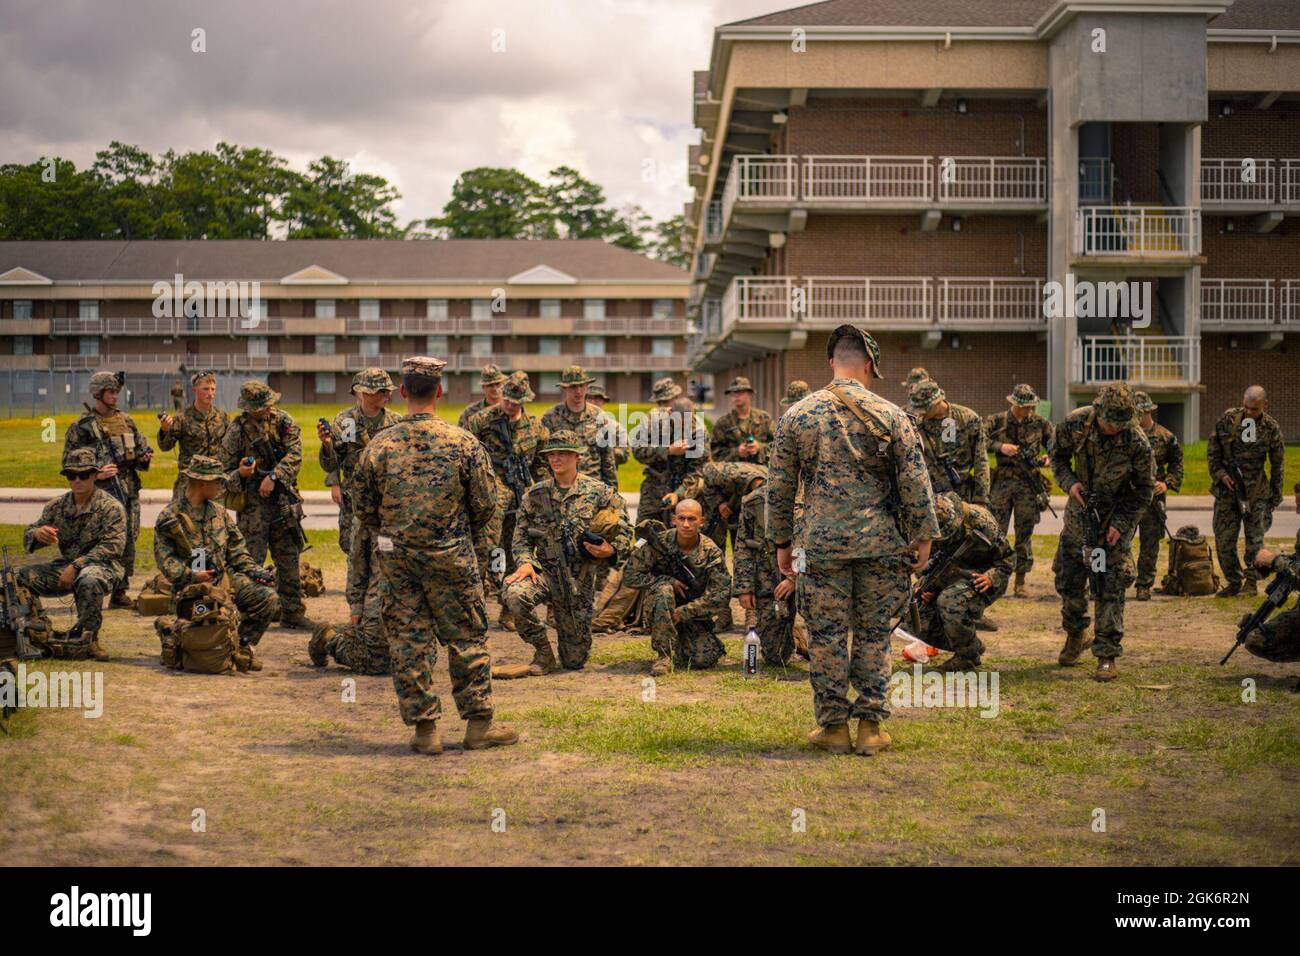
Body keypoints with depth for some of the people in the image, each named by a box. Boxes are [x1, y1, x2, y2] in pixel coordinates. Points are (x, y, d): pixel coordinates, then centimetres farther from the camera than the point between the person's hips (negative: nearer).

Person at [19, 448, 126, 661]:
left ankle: (85, 639, -23)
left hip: (101, 566, -5)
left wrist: (76, 566, -25)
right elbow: (28, 537, 10)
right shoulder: (57, 506, 8)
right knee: (22, 576, -15)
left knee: (89, 581, -40)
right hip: (65, 566, 5)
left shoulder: (110, 507, -8)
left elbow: (112, 547, -18)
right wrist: (38, 534, -17)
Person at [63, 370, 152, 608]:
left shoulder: (126, 421, 14)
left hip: (130, 493, 6)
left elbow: (142, 447, 24)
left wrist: (144, 458, 1)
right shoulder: (81, 427, -3)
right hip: (102, 495, -6)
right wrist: (96, 474, -16)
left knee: (128, 544, 7)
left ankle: (120, 593, 15)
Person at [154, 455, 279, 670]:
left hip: (225, 577, 5)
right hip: (192, 586, -5)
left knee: (268, 598, -17)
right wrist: (191, 575, -21)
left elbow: (236, 550, 19)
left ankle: (242, 644, -1)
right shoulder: (169, 516, -1)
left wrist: (255, 570, 3)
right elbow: (164, 558, -8)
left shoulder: (219, 511, 18)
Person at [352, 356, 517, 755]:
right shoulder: (463, 443, -7)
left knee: (408, 641, 7)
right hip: (451, 557, -1)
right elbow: (485, 505, -2)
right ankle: (478, 724, 11)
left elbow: (365, 512, 3)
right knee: (467, 638, 9)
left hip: (396, 558, 1)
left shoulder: (379, 446, -4)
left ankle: (424, 729, 9)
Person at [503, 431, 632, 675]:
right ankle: (543, 652, -11)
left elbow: (624, 533, 3)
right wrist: (525, 562, -10)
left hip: (580, 579, -1)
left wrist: (611, 551, -17)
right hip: (546, 570, 1)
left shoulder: (599, 492, -1)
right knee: (515, 594, -34)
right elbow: (521, 536, 9)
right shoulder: (535, 495, 5)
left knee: (574, 663, 1)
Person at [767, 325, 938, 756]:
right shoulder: (890, 415, -1)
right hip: (881, 542, 0)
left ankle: (833, 726, 11)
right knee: (873, 634, 8)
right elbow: (915, 481, -2)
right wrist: (923, 537, 5)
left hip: (822, 543, 0)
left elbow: (779, 485, 6)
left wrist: (781, 542, 14)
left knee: (826, 635, 6)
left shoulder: (797, 415, 2)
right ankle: (870, 726, 10)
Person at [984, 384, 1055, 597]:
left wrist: (1048, 457, -10)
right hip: (1002, 482, -1)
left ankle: (1020, 583, 11)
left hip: (1029, 483, 1)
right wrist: (1000, 447, -21)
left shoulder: (1040, 423, 6)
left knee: (1024, 535, 4)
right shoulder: (996, 421, 0)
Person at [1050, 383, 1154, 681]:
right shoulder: (1076, 423, -18)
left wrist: (1120, 524, -17)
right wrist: (1069, 482, -17)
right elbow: (1058, 455, 2)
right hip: (1079, 512, 3)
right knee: (1068, 580, 11)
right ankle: (1075, 636, 34)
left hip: (1115, 520, -3)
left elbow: (1144, 489, -11)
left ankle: (1107, 657, -4)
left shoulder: (1137, 441, -24)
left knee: (1110, 588, -9)